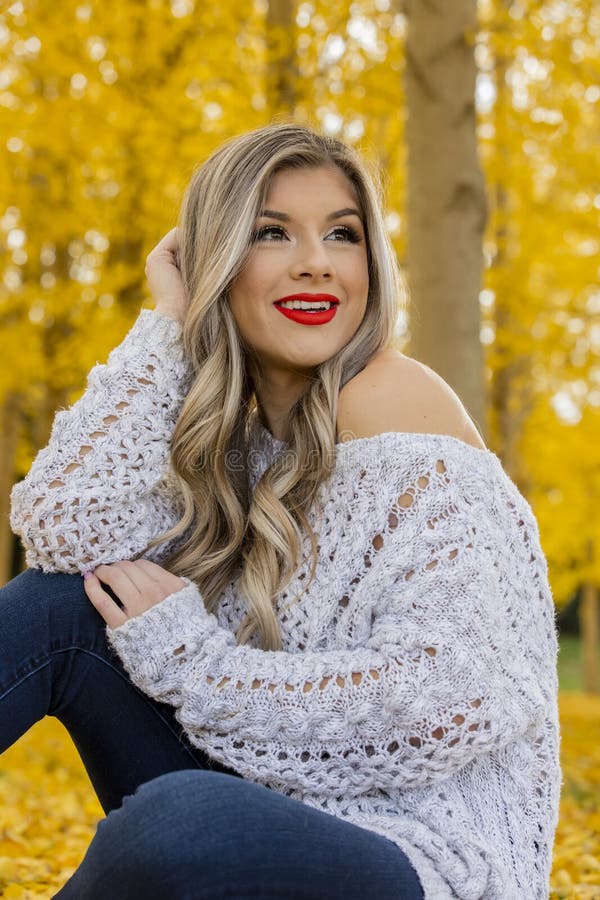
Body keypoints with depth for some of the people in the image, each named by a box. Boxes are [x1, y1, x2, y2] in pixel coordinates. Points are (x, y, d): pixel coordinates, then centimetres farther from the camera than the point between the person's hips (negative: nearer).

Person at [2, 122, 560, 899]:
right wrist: (167, 325, -3)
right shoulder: (233, 435, 9)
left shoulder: (392, 398, -12)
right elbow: (65, 530, -9)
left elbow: (454, 698, -22)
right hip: (270, 810, 7)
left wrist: (193, 664, -15)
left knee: (179, 815, -36)